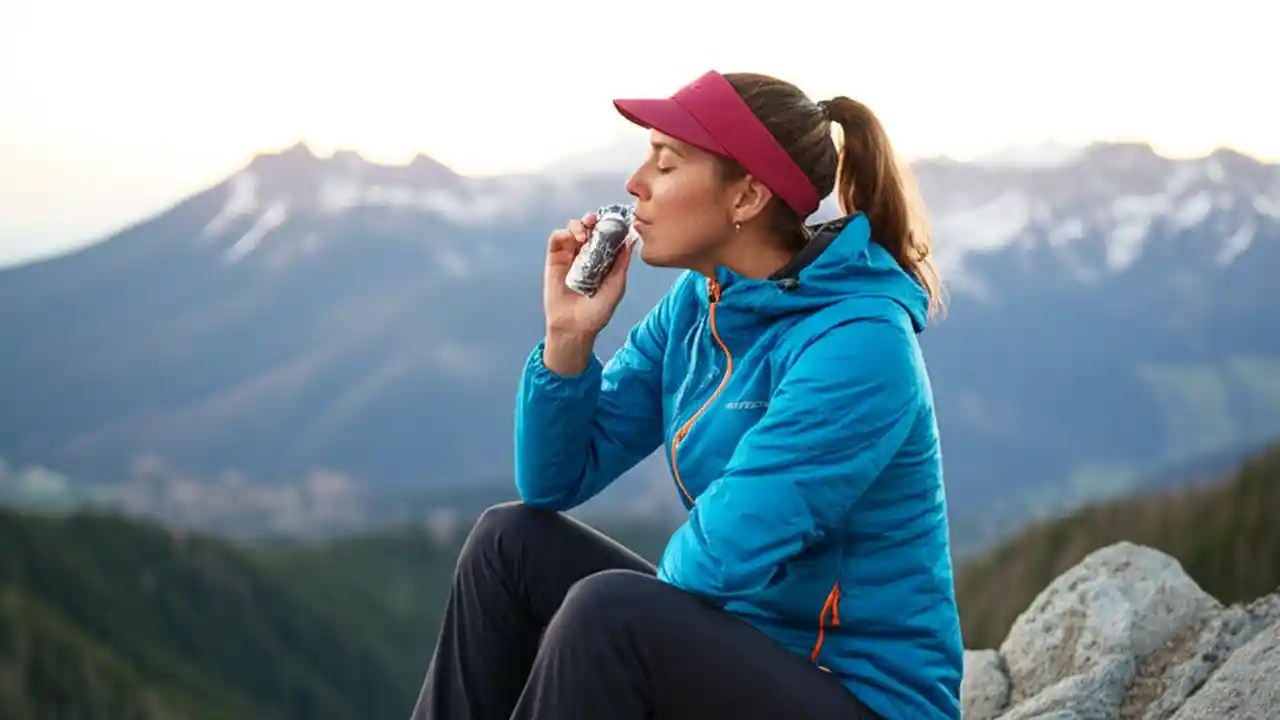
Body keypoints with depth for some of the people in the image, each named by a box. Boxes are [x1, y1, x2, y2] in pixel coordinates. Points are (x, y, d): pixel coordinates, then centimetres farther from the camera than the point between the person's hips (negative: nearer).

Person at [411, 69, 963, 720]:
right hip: (742, 643, 8)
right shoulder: (697, 304, 3)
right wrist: (569, 335, -9)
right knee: (512, 541, 1)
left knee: (609, 612, -29)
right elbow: (554, 484, 6)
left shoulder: (857, 344, -22)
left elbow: (720, 558, -25)